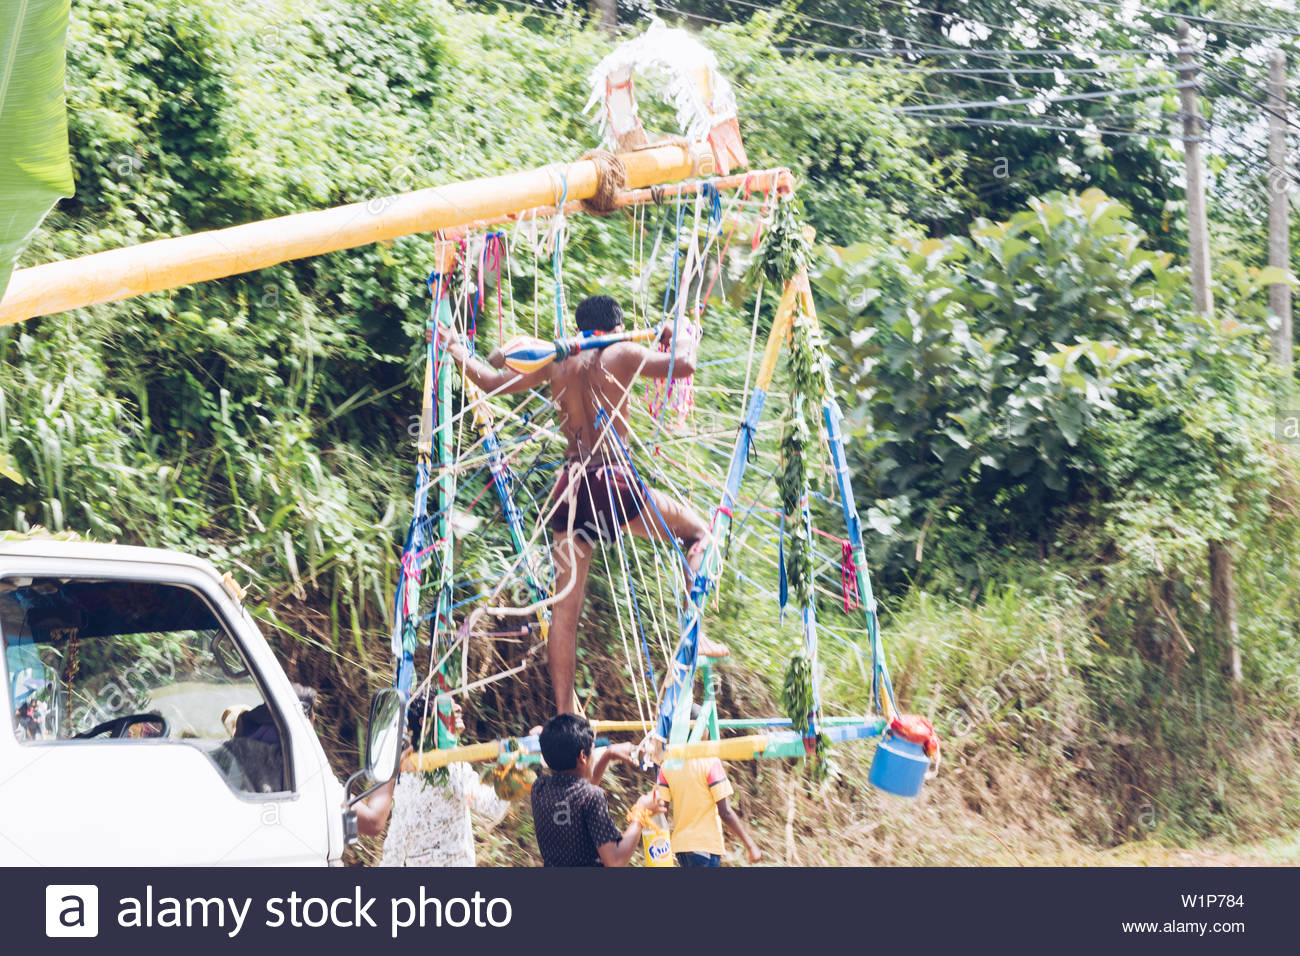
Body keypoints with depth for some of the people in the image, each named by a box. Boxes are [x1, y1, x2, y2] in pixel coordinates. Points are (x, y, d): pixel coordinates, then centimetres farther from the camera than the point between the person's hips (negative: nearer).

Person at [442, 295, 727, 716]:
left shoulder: (556, 361, 14)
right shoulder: (623, 354, 3)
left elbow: (492, 381, 20)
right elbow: (684, 366, -2)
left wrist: (457, 350, 36)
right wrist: (681, 338, 20)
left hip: (570, 487, 4)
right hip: (611, 477, -4)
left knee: (566, 605, 7)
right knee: (698, 532, 14)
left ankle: (564, 713, 6)